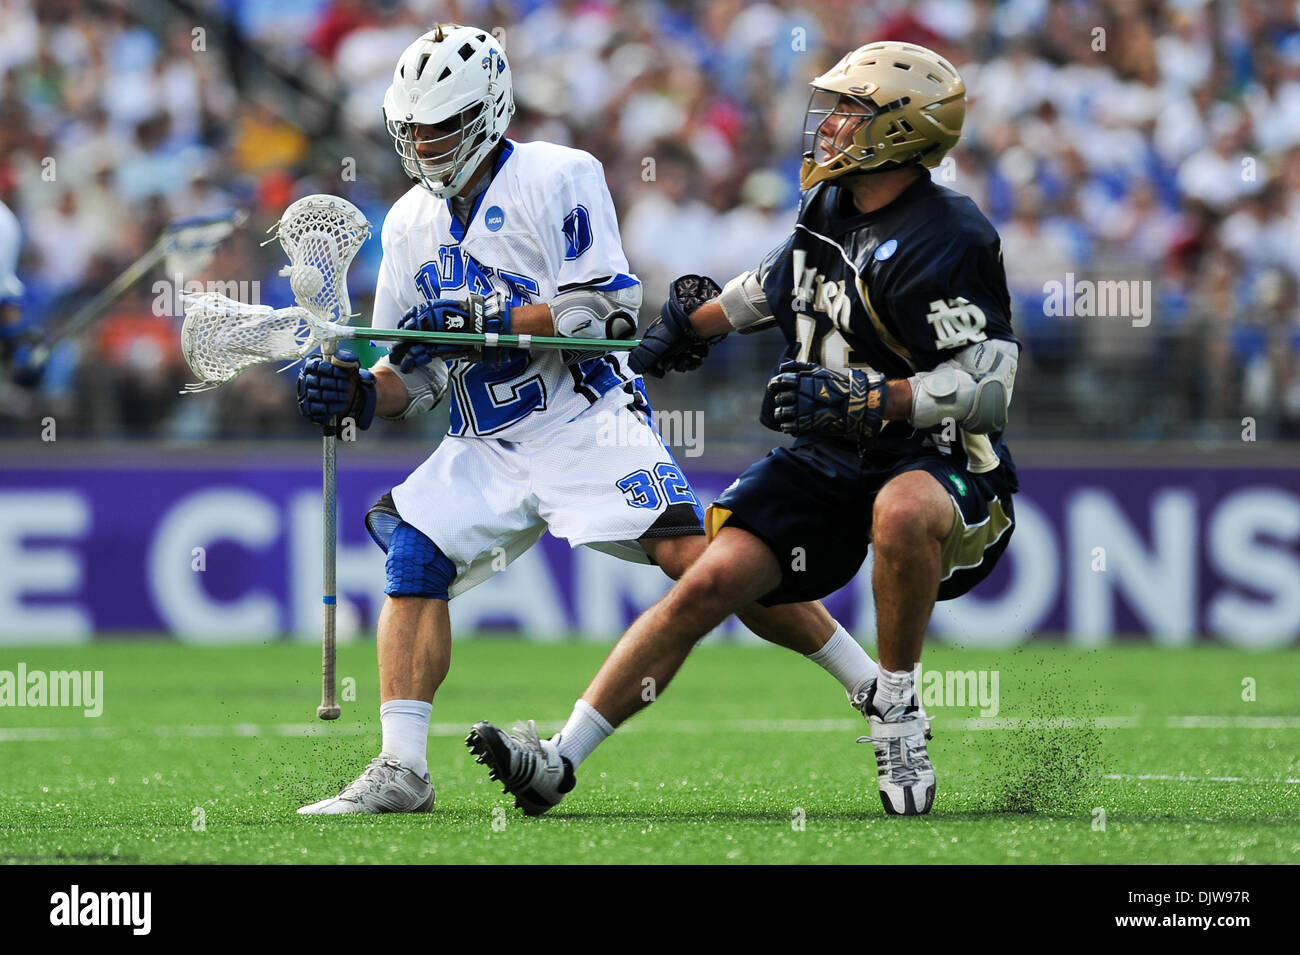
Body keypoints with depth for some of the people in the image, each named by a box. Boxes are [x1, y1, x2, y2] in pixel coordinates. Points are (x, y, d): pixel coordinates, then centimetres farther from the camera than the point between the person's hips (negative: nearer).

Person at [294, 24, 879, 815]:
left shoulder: (558, 178, -8)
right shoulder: (411, 224, 11)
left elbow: (606, 315, -17)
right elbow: (417, 377, 15)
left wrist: (476, 320, -21)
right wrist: (361, 395, -7)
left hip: (587, 424, -6)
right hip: (485, 448, 6)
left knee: (695, 556, -20)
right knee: (412, 560, -12)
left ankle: (880, 688, -9)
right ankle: (401, 773, -10)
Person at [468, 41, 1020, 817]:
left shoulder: (944, 242, -19)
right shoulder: (831, 208, 7)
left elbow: (989, 387, -26)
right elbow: (778, 283, 30)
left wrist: (865, 400, -34)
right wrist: (687, 331, 38)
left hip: (944, 470, -7)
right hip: (833, 463, 7)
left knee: (902, 512, -42)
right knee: (709, 585, -9)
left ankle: (895, 711, -19)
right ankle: (558, 761, -10)